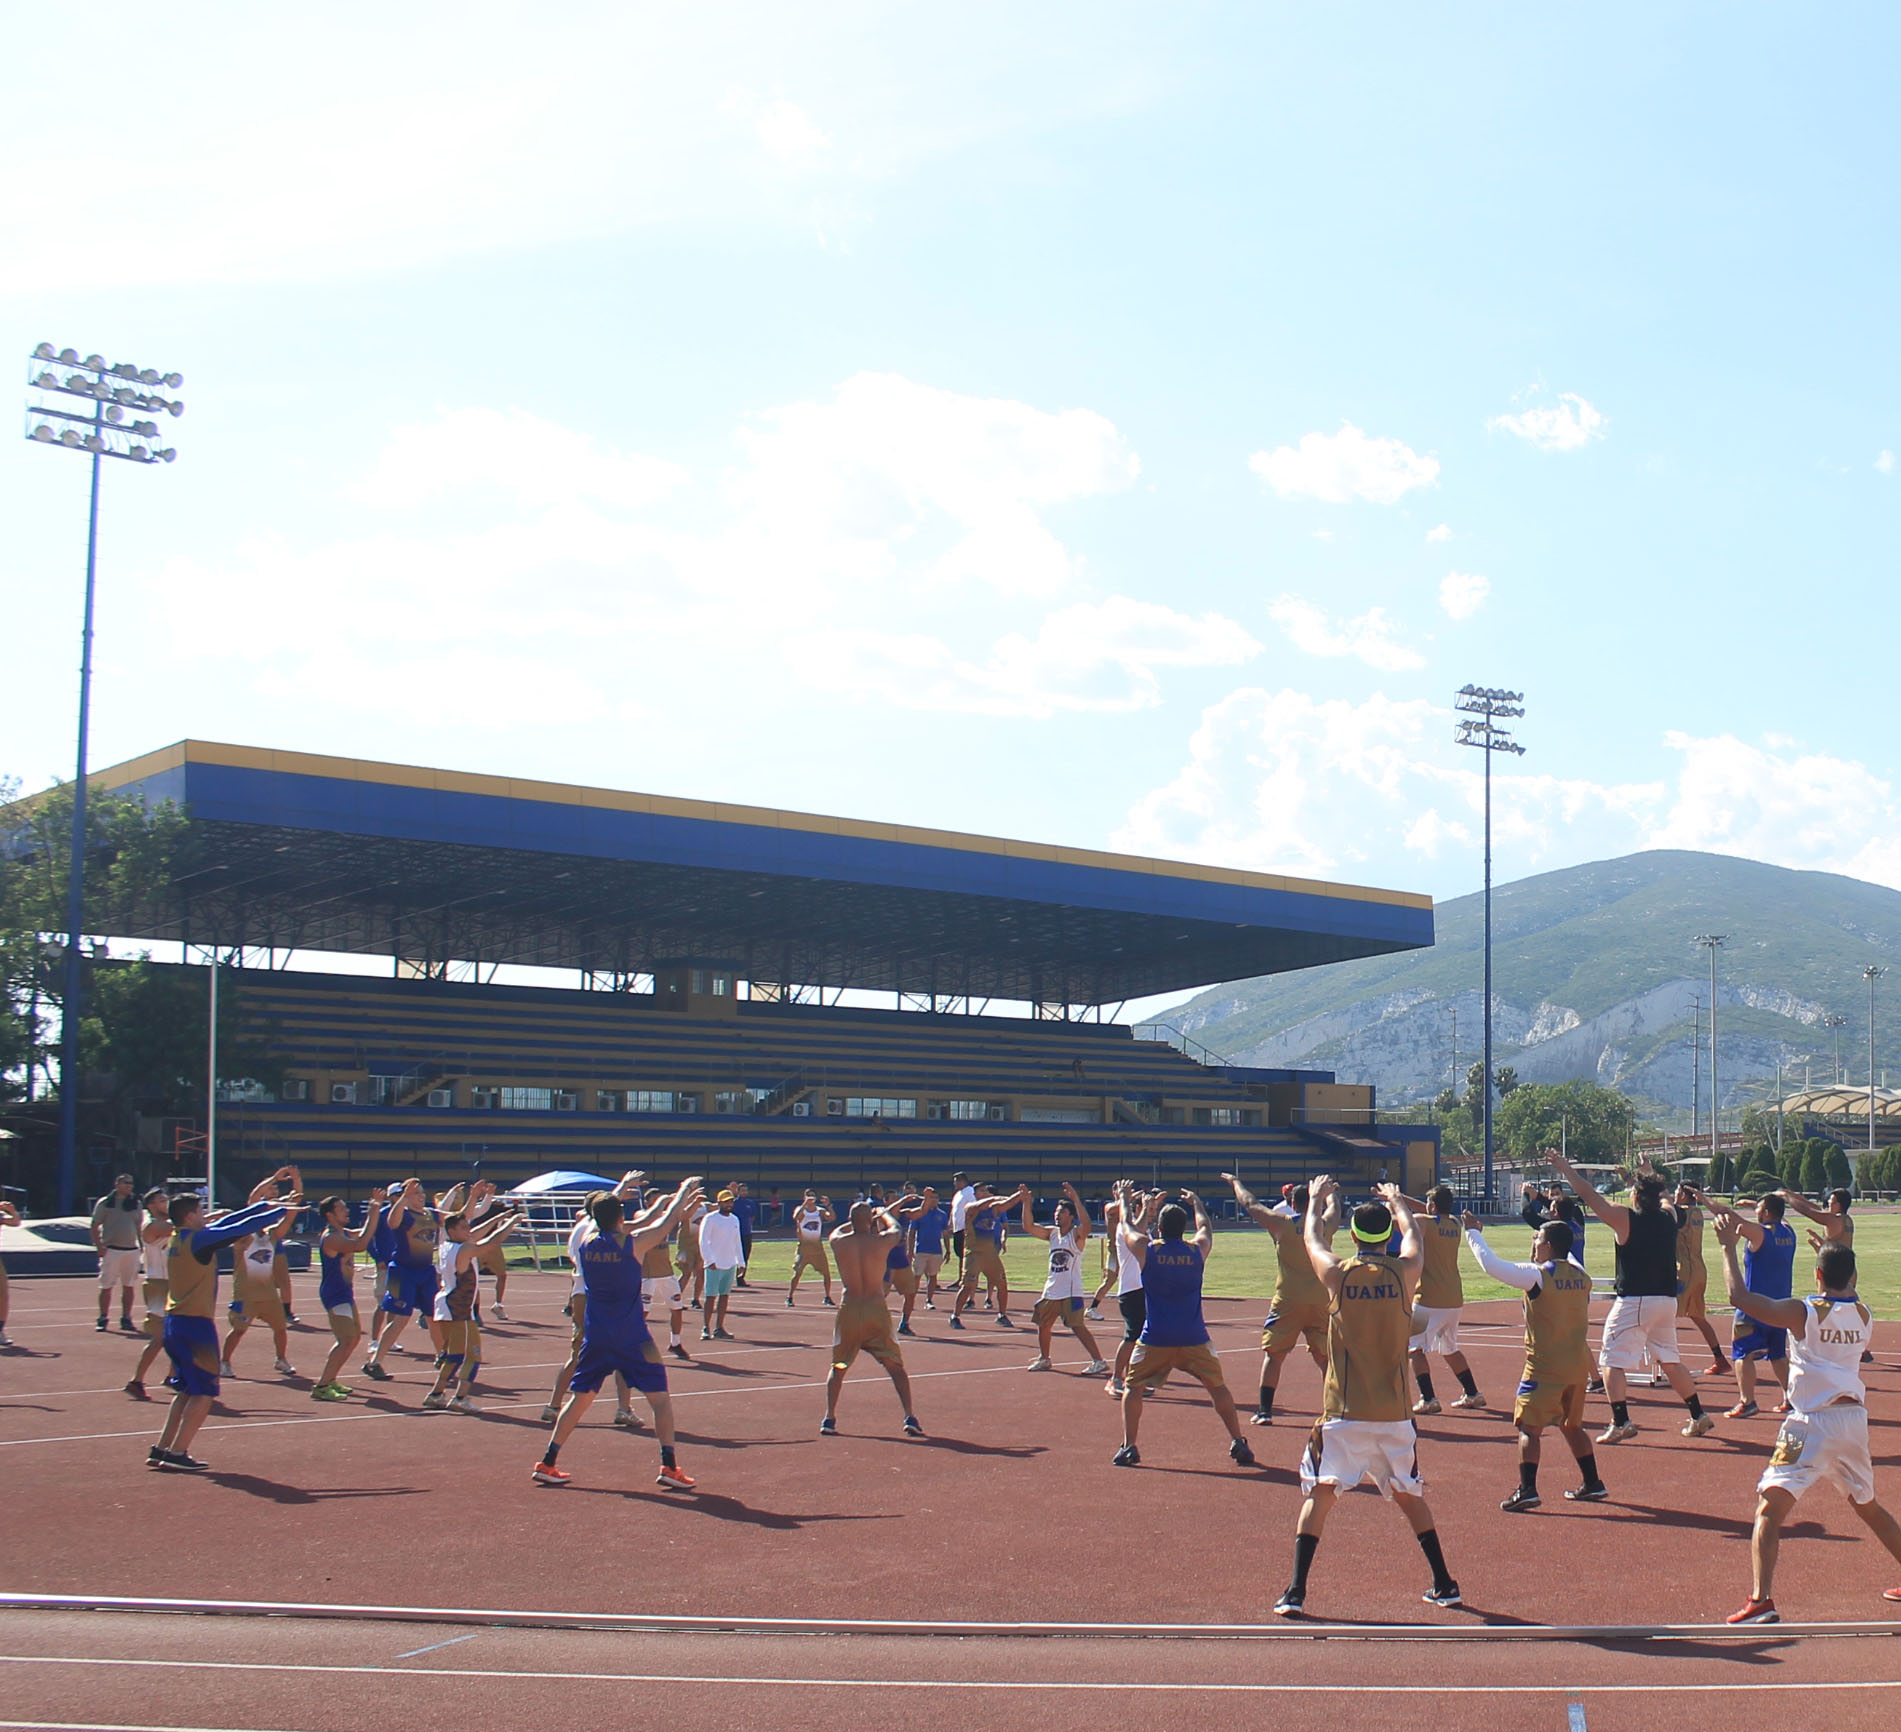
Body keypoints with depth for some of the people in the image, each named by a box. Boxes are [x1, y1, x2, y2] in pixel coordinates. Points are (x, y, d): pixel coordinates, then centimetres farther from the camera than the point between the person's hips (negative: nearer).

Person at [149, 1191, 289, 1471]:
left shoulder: (178, 1239, 12)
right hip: (195, 1324, -9)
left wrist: (266, 1205, 20)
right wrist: (281, 1211, 1)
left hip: (173, 1323, 9)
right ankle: (177, 1454, -6)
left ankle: (161, 1450, 16)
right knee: (203, 1393, -3)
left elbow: (228, 1223, 17)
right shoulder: (200, 1239, -13)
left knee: (186, 1390, 18)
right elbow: (242, 1228, -11)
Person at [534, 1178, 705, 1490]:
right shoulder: (633, 1243, -11)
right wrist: (684, 1194, 23)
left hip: (595, 1336, 4)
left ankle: (547, 1463, 13)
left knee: (579, 1398, 15)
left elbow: (599, 1216, 21)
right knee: (660, 1397, 4)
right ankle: (669, 1467, -4)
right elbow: (667, 1221, 4)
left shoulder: (587, 1241, 0)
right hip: (631, 1338, -4)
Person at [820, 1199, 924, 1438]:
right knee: (895, 1366, 8)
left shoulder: (839, 1242, -3)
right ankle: (909, 1417, -2)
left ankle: (829, 1419, 8)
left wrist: (856, 1221, 36)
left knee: (838, 1366, 16)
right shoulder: (881, 1241, -5)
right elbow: (896, 1228, 20)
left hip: (849, 1310, 1)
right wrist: (883, 1213, 38)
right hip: (876, 1309, -1)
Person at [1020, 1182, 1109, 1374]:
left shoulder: (1077, 1234, -9)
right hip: (1051, 1291, 7)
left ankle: (1099, 1361, -10)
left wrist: (1075, 1199, -38)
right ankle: (1043, 1359, 35)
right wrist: (1026, 1203, -8)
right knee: (1043, 1324, 16)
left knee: (1077, 1327, -13)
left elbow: (1086, 1225, -31)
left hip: (1071, 1292, -7)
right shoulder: (1052, 1233, 9)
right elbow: (1029, 1226, 4)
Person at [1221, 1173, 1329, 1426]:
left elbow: (1250, 1204, 10)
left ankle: (1264, 1411, 2)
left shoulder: (1281, 1224, -2)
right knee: (1325, 1356, 12)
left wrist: (1235, 1181, 25)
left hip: (1288, 1301, -2)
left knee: (1273, 1354, 7)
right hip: (1320, 1299, 2)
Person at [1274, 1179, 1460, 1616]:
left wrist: (1318, 1199, 35)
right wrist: (1396, 1202, 41)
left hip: (1344, 1412, -2)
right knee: (1409, 1495, 19)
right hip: (1394, 1413, 2)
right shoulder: (1404, 1273, -1)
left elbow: (1313, 1238, 17)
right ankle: (1444, 1584, 23)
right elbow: (1412, 1232, 22)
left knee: (1319, 1495, 2)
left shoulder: (1337, 1274, -5)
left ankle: (1295, 1592, -5)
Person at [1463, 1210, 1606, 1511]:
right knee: (1572, 1426, 22)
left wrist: (1472, 1233, -7)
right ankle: (1592, 1484, 26)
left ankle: (1527, 1489, -13)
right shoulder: (1581, 1276, 5)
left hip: (1545, 1367, -7)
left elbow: (1491, 1264, -16)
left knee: (1528, 1427, -4)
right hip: (1578, 1364, 7)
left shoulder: (1537, 1275, -14)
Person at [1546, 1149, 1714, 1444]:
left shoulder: (1625, 1218, -10)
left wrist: (1564, 1167, 2)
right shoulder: (1669, 1218, 5)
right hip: (1667, 1299, 6)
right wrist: (1651, 1179, 45)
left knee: (1612, 1361, -2)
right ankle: (1699, 1417, 23)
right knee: (1670, 1361, 20)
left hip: (1634, 1302, -6)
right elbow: (1662, 1198, 29)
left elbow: (1589, 1194, -7)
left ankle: (1621, 1423, -13)